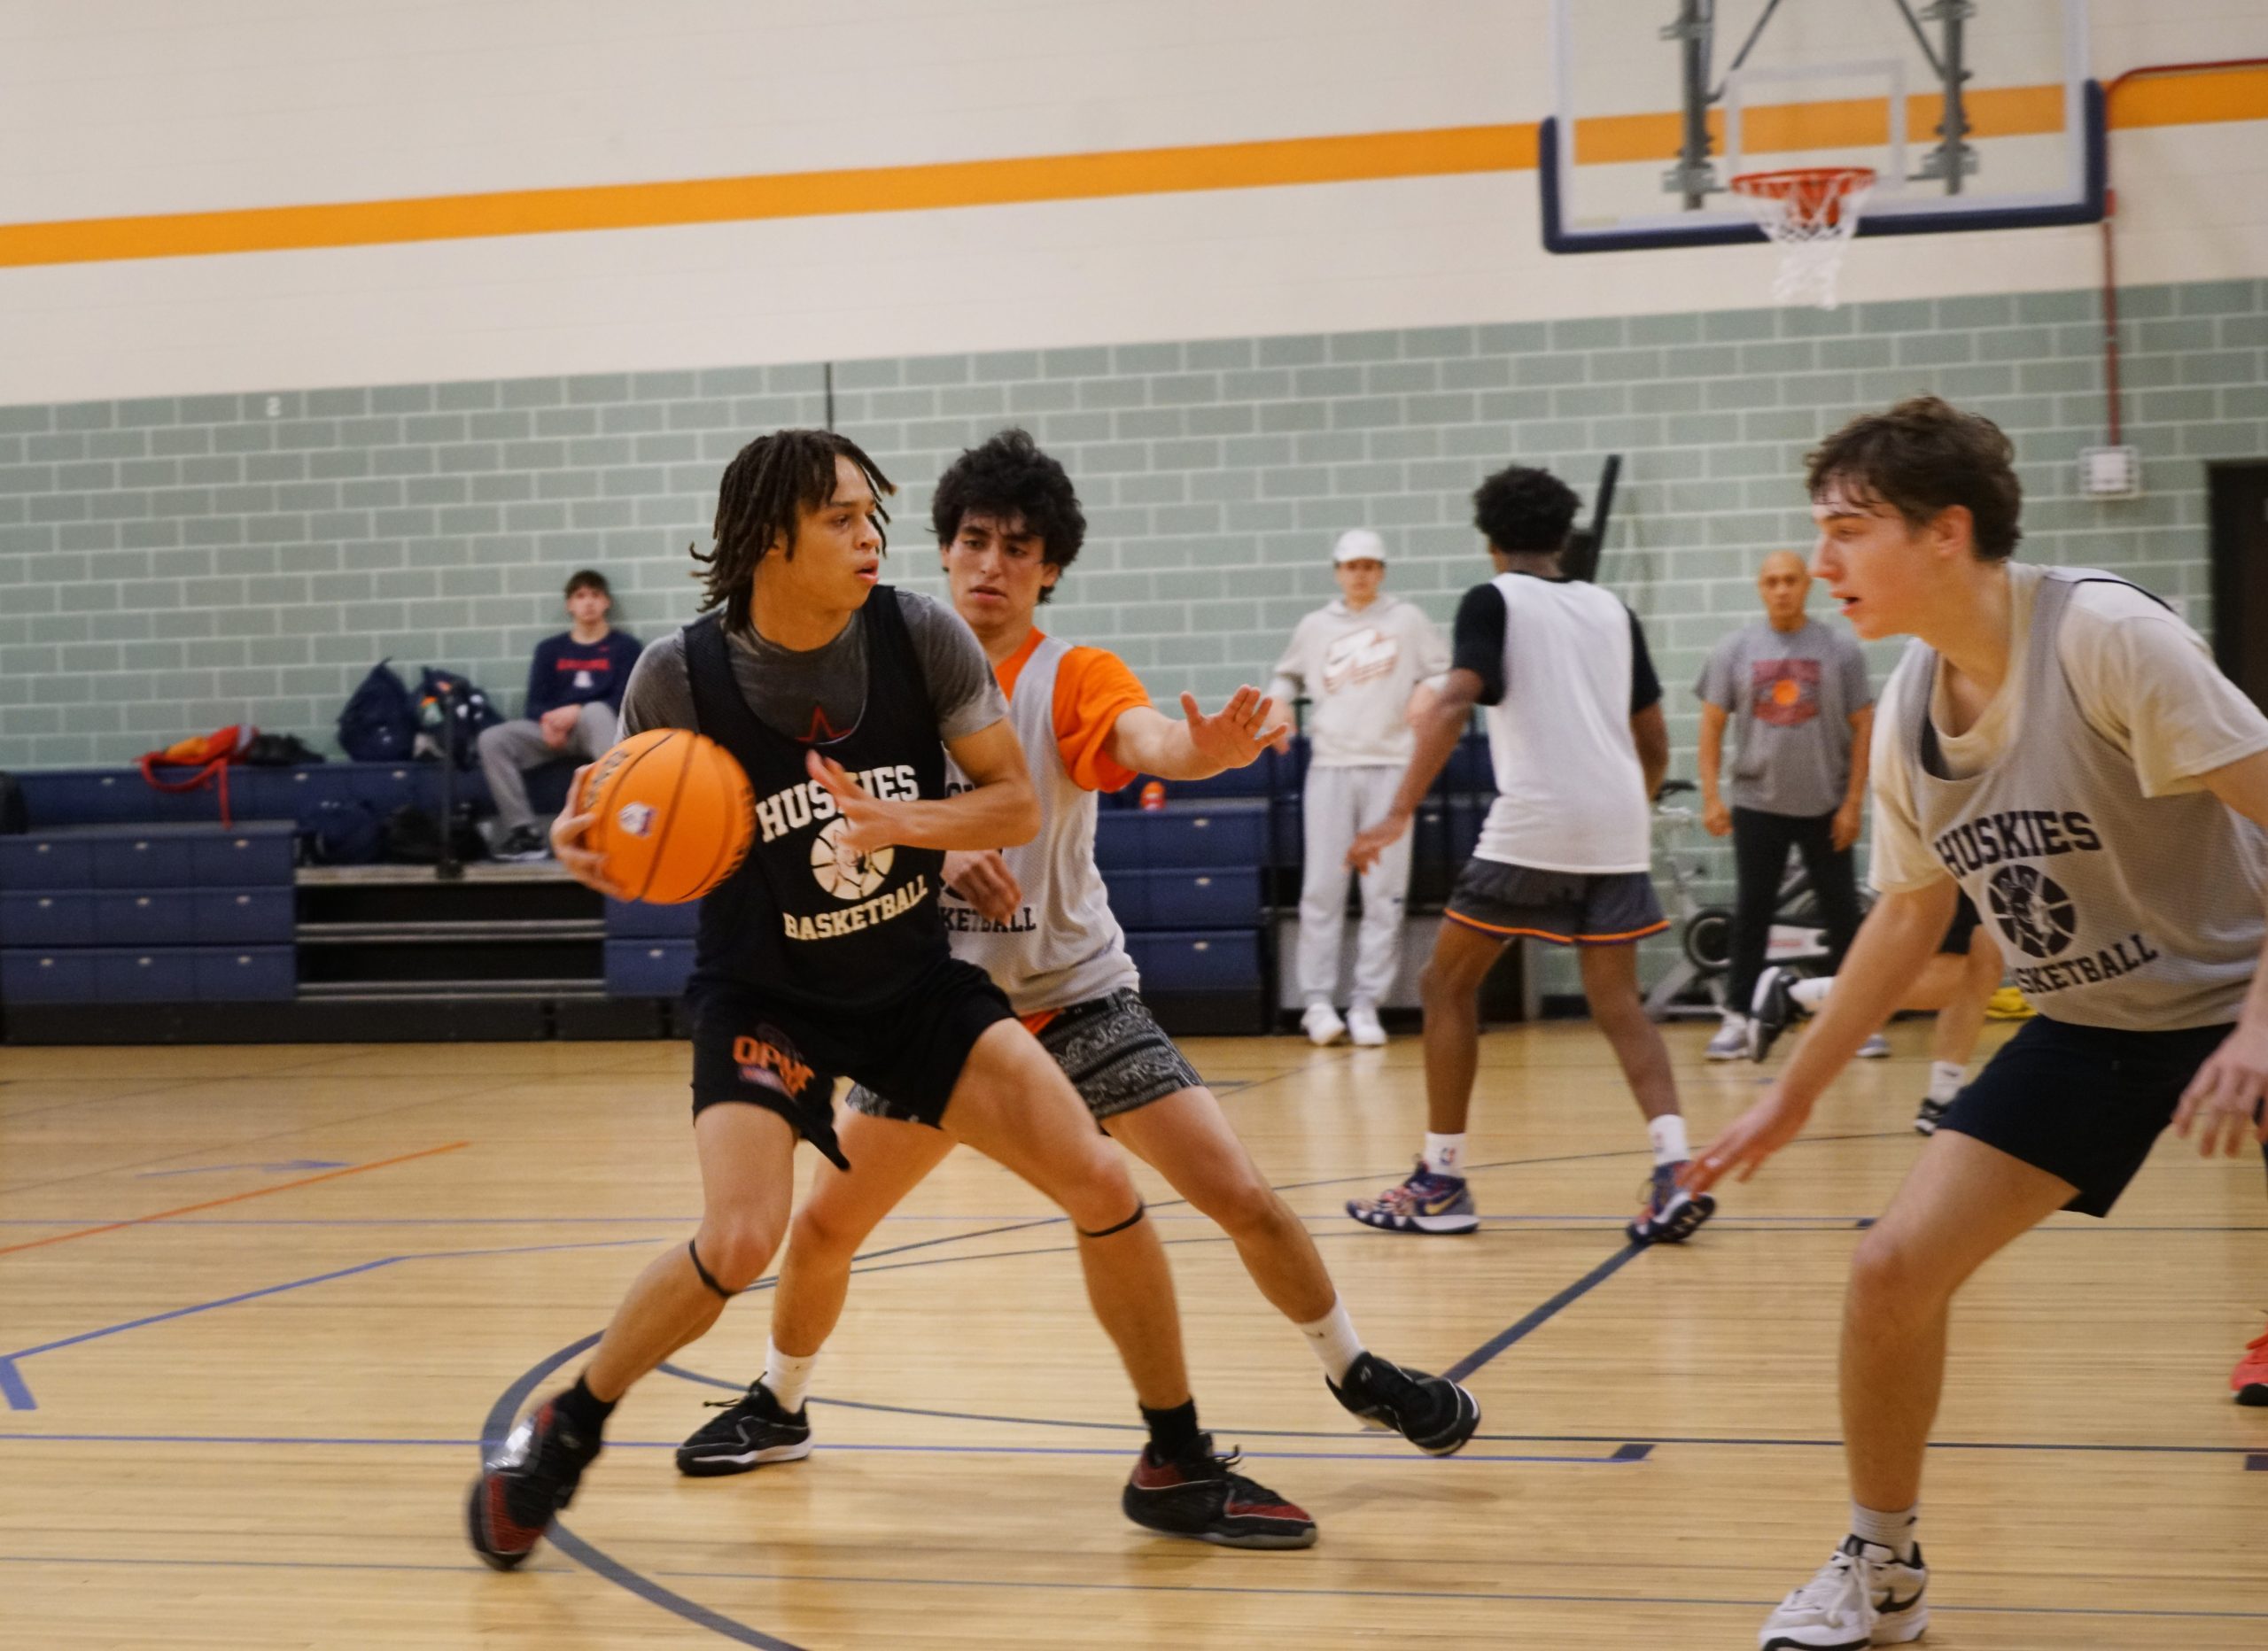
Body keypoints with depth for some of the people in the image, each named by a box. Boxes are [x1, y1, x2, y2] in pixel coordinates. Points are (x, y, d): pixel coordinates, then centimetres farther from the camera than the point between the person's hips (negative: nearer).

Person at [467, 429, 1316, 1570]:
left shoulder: (920, 636, -13)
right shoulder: (682, 675, -17)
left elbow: (1018, 804, -8)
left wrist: (898, 821, -27)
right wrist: (590, 845, -26)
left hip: (917, 984, 3)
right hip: (765, 997, -3)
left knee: (1103, 1188, -8)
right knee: (737, 1246, -25)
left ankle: (1178, 1469, 11)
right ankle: (562, 1433, 3)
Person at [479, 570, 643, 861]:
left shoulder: (624, 646, 10)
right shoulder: (549, 649, 20)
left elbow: (624, 701, -3)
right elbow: (535, 704, 10)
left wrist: (576, 712, -18)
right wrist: (550, 720, -15)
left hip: (597, 730, -3)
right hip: (554, 733, 3)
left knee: (595, 710, -40)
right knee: (492, 739, -23)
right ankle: (524, 830, -28)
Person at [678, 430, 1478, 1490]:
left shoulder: (1074, 678, -11)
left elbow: (1146, 737, -33)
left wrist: (1207, 749, -57)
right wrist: (938, 851, -28)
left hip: (1076, 995, -2)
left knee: (1243, 1197, -9)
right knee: (825, 1222, 2)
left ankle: (1353, 1371, 14)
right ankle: (777, 1408, 29)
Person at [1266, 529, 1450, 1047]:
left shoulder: (1407, 619, 7)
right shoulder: (1315, 627, 12)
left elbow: (1444, 671, 6)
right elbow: (1288, 674, 25)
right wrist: (1277, 704, 5)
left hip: (1389, 766, -1)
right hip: (1330, 766, 1)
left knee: (1385, 894, -3)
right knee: (1322, 889, -4)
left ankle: (1366, 1004, 0)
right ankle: (1318, 1001, 0)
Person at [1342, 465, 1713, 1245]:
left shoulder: (1494, 601, 2)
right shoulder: (1612, 610, 16)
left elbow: (1456, 702, -14)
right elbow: (1654, 741, 19)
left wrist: (1400, 814, -18)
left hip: (1532, 824, -5)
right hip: (1616, 828, 5)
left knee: (1448, 984, 10)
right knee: (1618, 1003, 10)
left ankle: (1442, 1182, 10)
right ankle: (1674, 1168, -10)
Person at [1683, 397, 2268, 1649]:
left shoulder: (2104, 636, -23)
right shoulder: (1907, 708, -3)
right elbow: (1911, 910, 12)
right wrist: (1795, 1091, 16)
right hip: (2089, 1030, 6)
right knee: (1891, 1268, -3)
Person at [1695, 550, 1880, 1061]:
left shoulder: (1841, 650, -1)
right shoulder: (1734, 650, 1)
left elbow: (1862, 726, 0)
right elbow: (1712, 723, 3)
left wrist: (1853, 802, -5)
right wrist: (1711, 797, -5)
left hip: (1826, 807, 0)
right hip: (1757, 804, 0)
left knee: (1843, 913, 2)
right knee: (1750, 913, 3)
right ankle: (1738, 1019, 8)